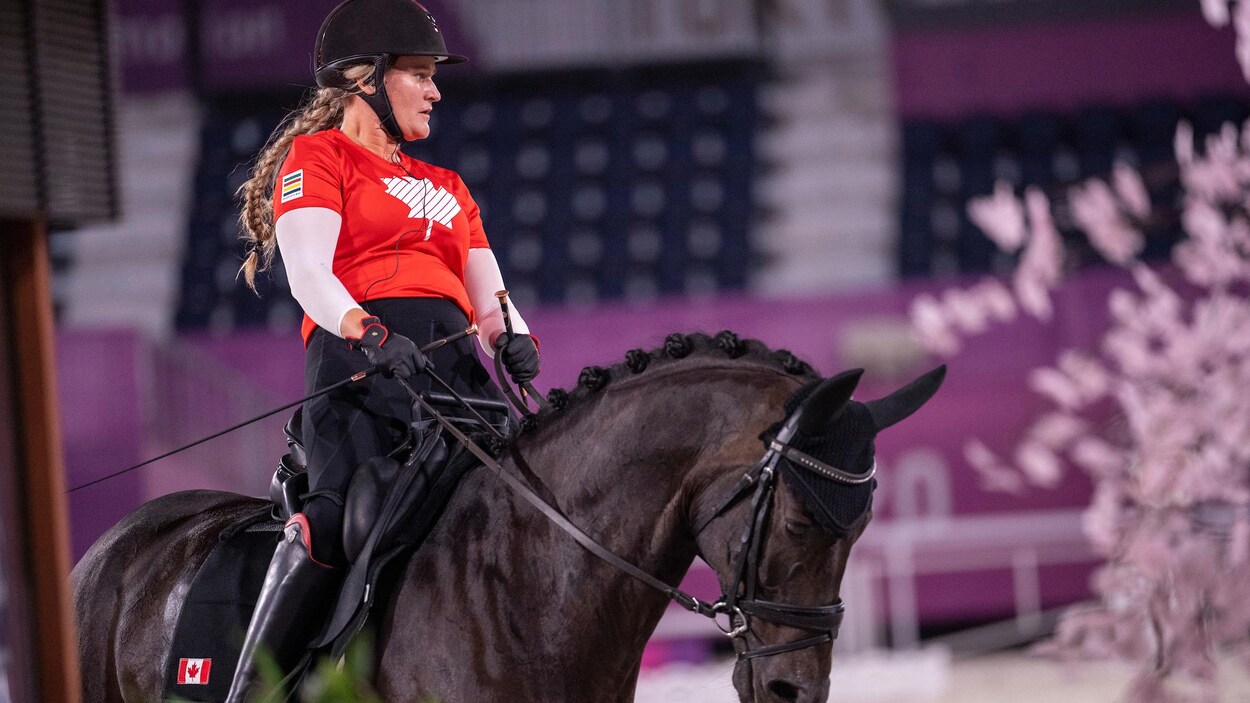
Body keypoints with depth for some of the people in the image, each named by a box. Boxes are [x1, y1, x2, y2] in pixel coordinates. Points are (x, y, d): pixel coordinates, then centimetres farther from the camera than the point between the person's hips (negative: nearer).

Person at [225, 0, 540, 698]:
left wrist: (513, 338, -3)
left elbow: (489, 296, 21)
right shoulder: (319, 155, 12)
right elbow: (308, 273, -4)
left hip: (457, 361, 7)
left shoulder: (446, 188, 32)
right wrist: (369, 331, -23)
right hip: (360, 352, -7)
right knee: (341, 516, -29)